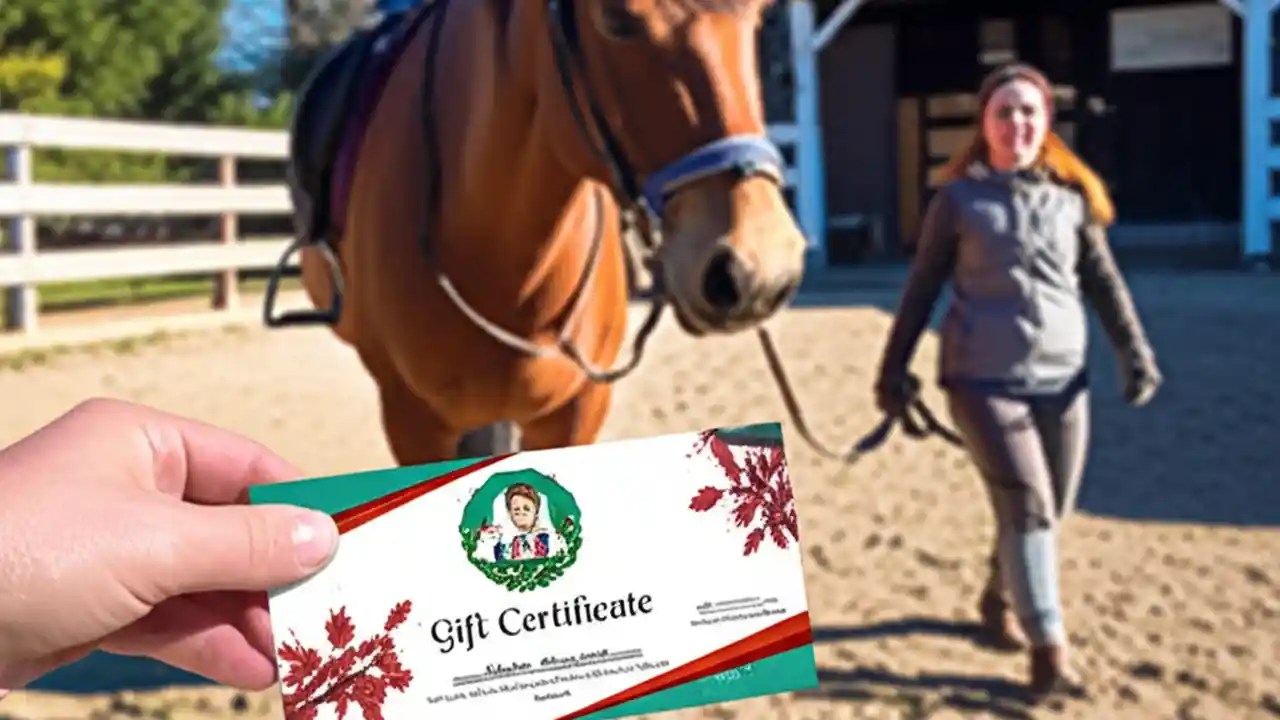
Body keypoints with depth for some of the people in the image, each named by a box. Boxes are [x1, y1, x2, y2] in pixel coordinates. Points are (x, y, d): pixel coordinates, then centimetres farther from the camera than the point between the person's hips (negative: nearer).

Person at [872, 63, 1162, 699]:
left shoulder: (1073, 197, 4)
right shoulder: (958, 199, -2)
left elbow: (1103, 283, 8)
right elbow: (922, 287, 2)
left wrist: (1135, 353, 1)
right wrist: (895, 367, 2)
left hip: (1062, 378, 4)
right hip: (983, 378, -4)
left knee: (1050, 510, 12)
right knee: (1025, 506, -10)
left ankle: (998, 595, 39)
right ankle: (1049, 648, -1)